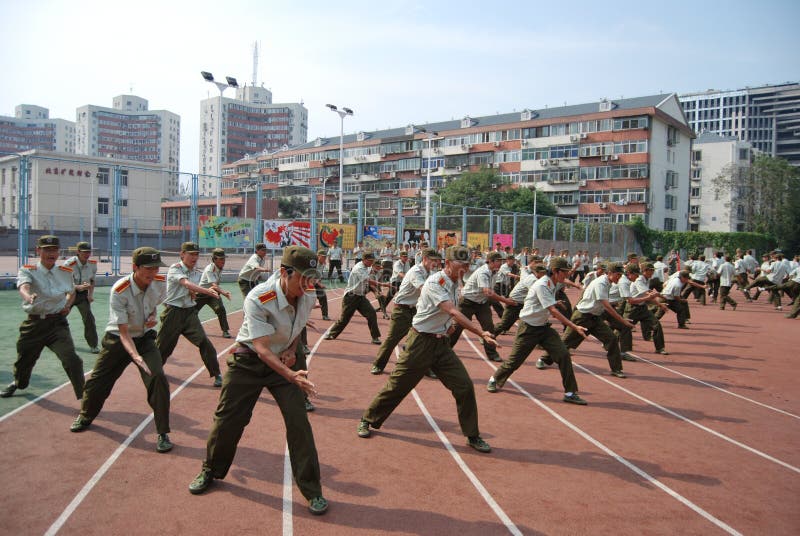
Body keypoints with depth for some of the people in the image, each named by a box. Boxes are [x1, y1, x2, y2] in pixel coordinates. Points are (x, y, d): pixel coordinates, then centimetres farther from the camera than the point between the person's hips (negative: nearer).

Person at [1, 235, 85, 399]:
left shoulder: (66, 272, 3)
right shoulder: (27, 270, -6)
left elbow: (71, 292, 22)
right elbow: (23, 287, -29)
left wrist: (67, 305, 2)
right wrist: (28, 296, -52)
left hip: (57, 322, 0)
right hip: (33, 322, 0)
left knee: (71, 359, -17)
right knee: (24, 359, 19)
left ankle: (84, 397, -6)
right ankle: (18, 383, 53)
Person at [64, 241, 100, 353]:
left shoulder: (93, 264, -8)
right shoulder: (69, 264, -22)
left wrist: (90, 294, -5)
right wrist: (79, 287, -45)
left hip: (83, 294, 2)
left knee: (89, 318, -12)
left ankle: (93, 345, -7)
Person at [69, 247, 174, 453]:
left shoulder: (160, 283, -16)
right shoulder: (119, 291, -29)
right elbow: (123, 333, -30)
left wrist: (152, 316, -9)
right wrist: (136, 356, -45)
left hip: (145, 338, 2)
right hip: (118, 340, -1)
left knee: (158, 379, -18)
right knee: (98, 381, 12)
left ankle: (162, 434, -4)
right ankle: (86, 416, 47)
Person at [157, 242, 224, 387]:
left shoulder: (197, 273, 5)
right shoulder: (174, 269, -13)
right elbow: (186, 283, -32)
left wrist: (194, 292, -10)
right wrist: (206, 291, -47)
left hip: (190, 312, 3)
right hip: (173, 312, -3)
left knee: (203, 341, -14)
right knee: (164, 343, 11)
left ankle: (217, 374, -8)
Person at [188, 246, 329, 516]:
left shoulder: (308, 296, -14)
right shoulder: (258, 299, -31)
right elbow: (262, 349, -34)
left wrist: (291, 350, -7)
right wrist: (292, 376, -46)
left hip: (285, 359, 3)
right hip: (248, 361, -3)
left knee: (298, 420, -7)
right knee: (228, 419, 6)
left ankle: (312, 490, 6)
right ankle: (210, 471, 36)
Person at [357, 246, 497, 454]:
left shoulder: (454, 283, 6)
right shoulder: (435, 282, -20)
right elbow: (454, 312, -33)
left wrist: (448, 324, 0)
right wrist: (482, 333, -40)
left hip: (442, 343, 7)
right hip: (421, 343, -7)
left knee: (465, 386, 0)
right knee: (397, 386, 4)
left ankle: (473, 436, 14)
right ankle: (368, 420, 25)